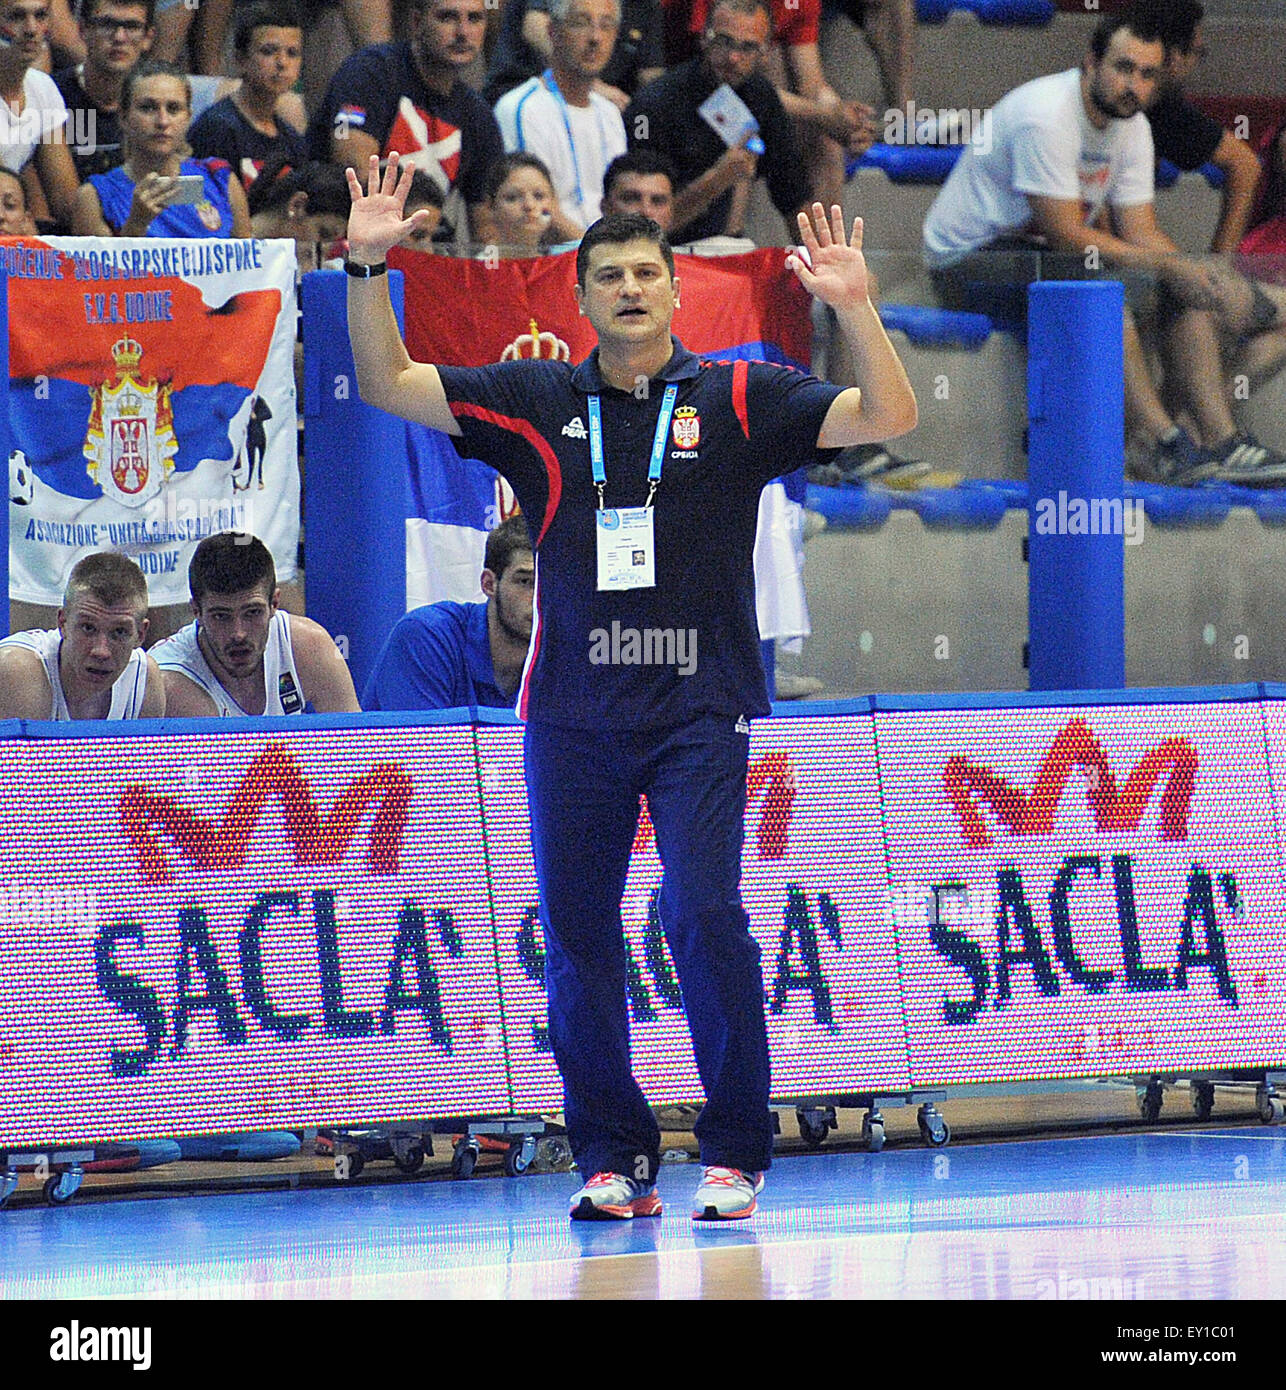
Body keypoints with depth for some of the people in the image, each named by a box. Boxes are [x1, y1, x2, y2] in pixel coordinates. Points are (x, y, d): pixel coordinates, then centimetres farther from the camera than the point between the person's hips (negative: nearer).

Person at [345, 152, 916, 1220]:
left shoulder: (737, 400, 3)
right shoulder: (537, 404, 9)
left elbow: (887, 418, -3)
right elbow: (389, 386, 9)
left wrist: (856, 309, -19)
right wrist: (369, 267, -5)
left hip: (700, 710, -3)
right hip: (573, 712, 3)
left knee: (705, 919, -12)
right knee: (576, 933, 3)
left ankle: (735, 1156, -2)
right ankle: (615, 1160, 13)